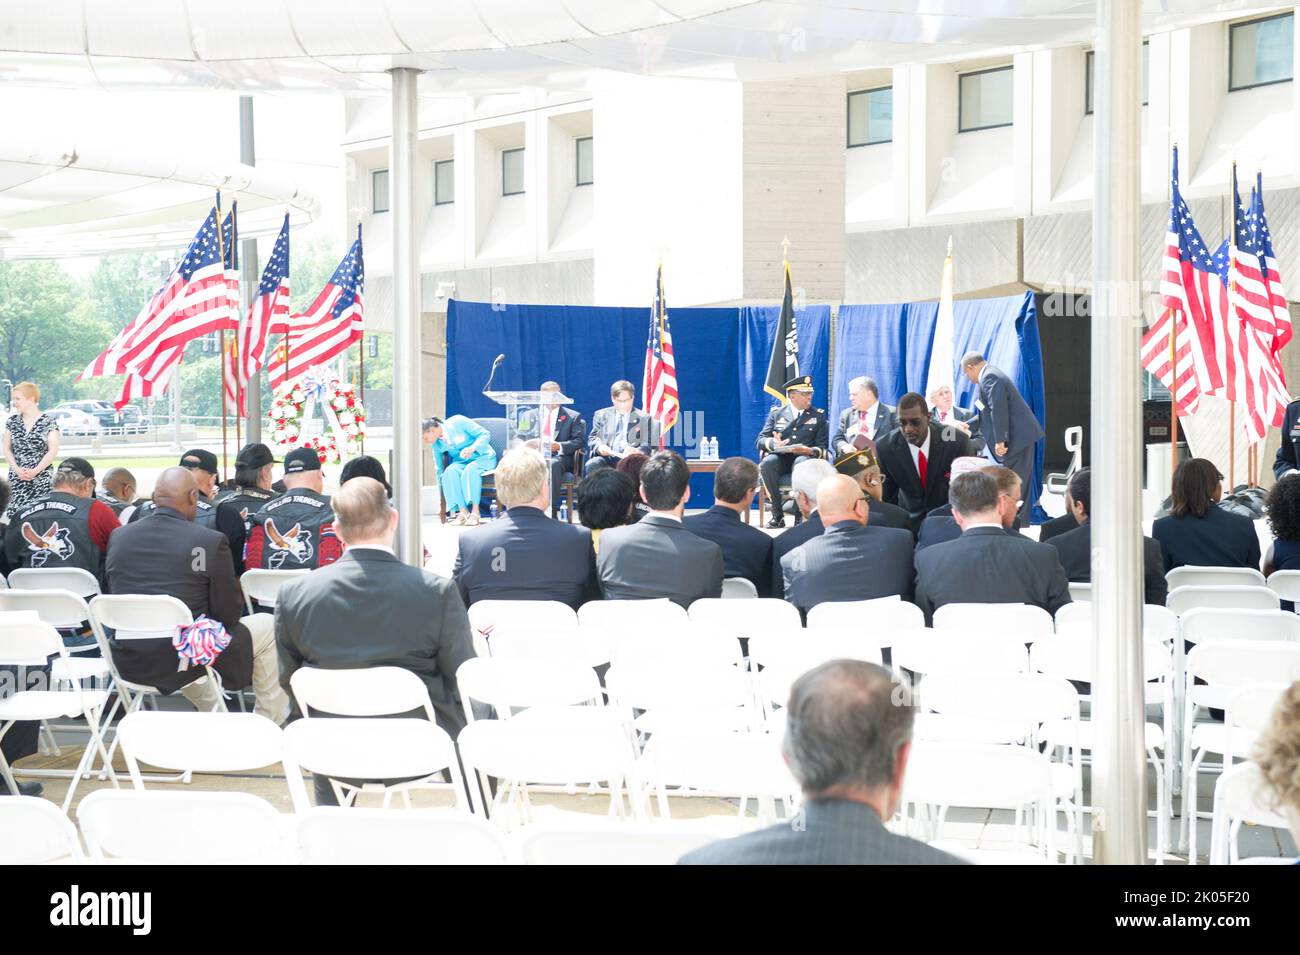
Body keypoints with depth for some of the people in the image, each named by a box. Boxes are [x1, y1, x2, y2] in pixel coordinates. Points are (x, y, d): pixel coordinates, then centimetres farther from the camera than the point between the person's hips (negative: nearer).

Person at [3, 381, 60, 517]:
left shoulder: (49, 422, -1)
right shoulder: (12, 421, 10)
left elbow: (53, 451, -5)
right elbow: (7, 449, 10)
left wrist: (36, 471, -14)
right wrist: (17, 469, -6)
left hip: (42, 479, -3)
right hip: (17, 479, 3)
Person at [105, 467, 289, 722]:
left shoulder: (119, 537, 0)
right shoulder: (211, 541, -13)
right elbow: (229, 614, -8)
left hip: (129, 663, 5)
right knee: (267, 625, 17)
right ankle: (270, 723, 29)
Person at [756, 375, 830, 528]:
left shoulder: (818, 416, 16)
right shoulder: (777, 413, 16)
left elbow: (823, 447, 7)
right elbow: (760, 441, 8)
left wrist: (810, 451, -17)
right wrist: (772, 443, -16)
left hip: (805, 458, -1)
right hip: (779, 458, 1)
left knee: (801, 463, -38)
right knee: (768, 463, -34)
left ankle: (800, 514, -31)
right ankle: (777, 514, -26)